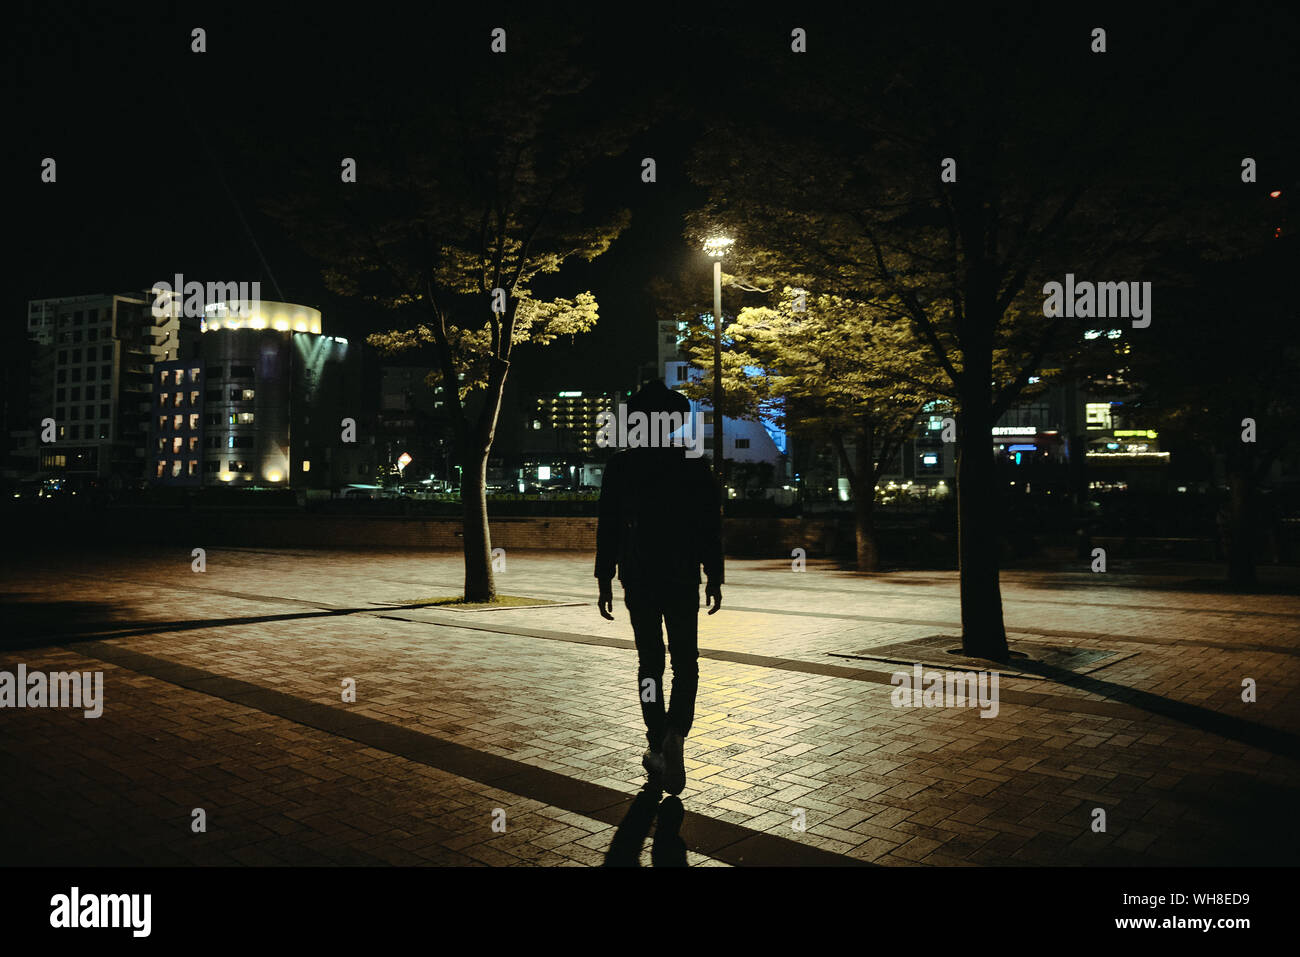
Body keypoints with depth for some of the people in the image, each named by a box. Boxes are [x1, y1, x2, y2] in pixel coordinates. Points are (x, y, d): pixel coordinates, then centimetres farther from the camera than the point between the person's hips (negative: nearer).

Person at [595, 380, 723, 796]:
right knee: (685, 661, 8)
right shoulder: (695, 466, 0)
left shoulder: (621, 465, 0)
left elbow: (608, 527, -1)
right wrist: (714, 580, 5)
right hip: (683, 578, -1)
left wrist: (604, 581, 4)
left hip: (637, 578, 1)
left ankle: (658, 747, 15)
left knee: (650, 661, 11)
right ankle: (675, 734, -15)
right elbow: (711, 528, -1)